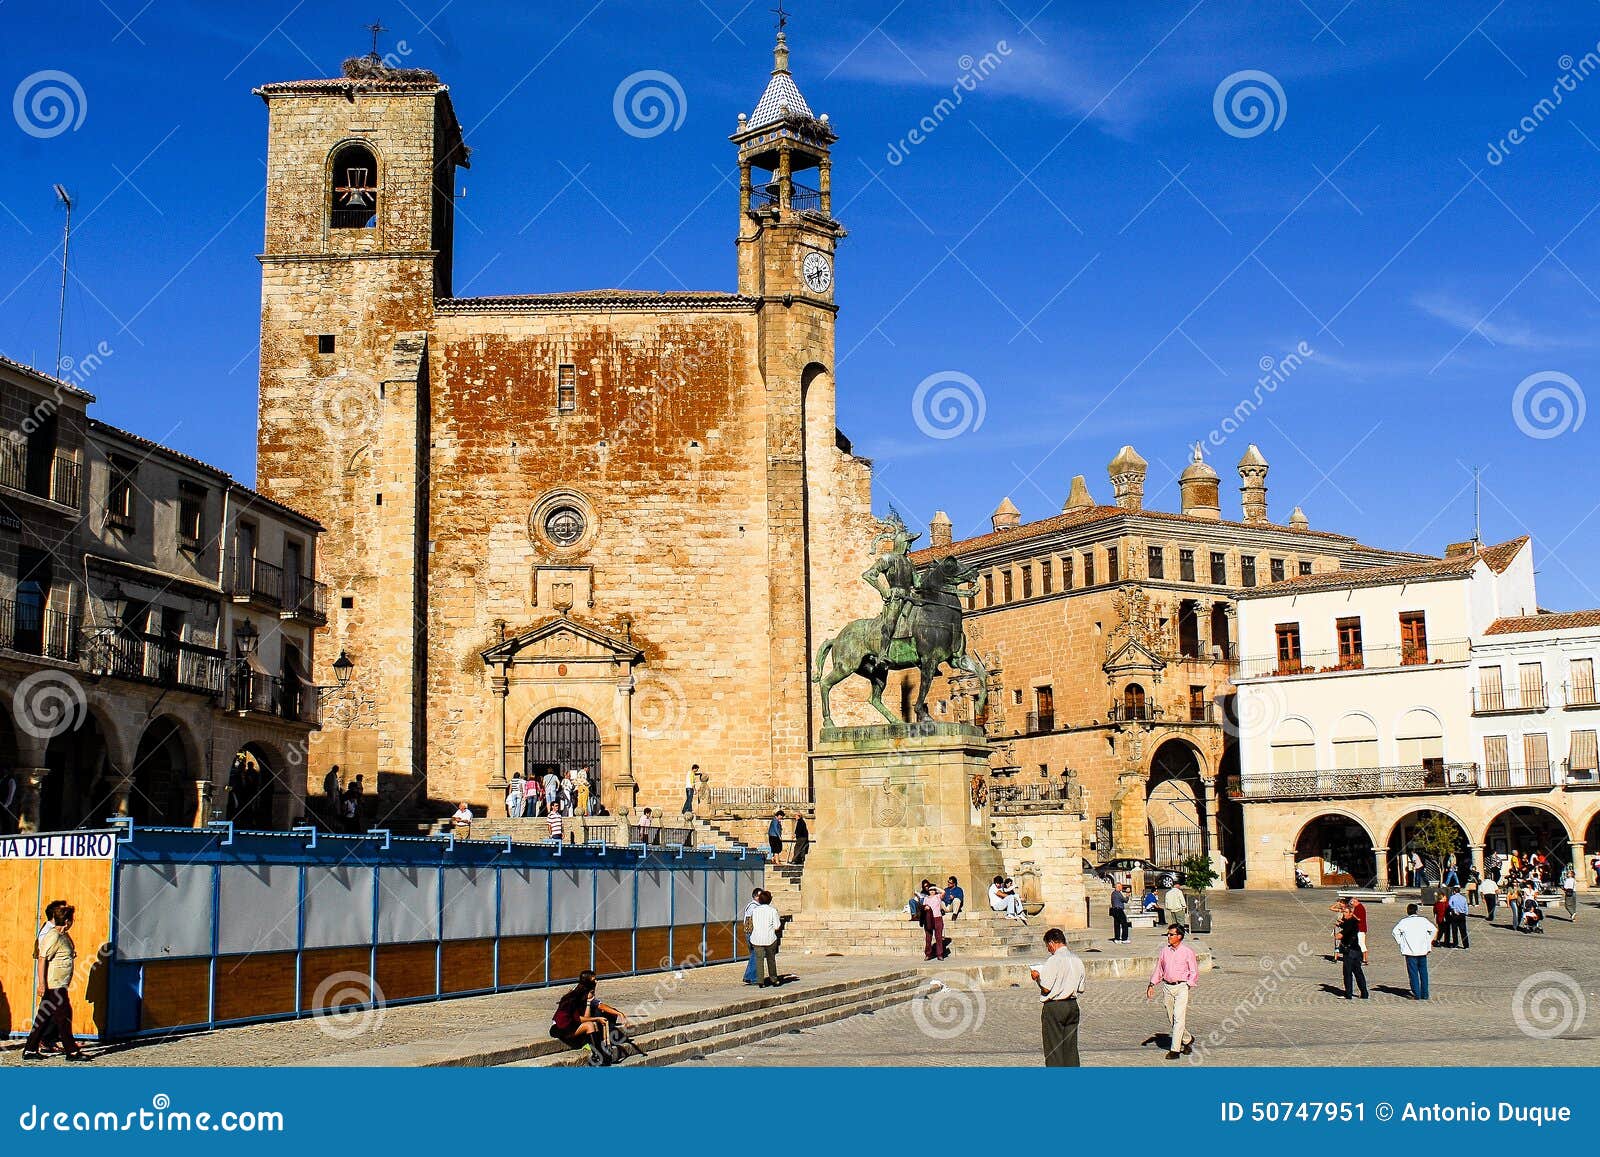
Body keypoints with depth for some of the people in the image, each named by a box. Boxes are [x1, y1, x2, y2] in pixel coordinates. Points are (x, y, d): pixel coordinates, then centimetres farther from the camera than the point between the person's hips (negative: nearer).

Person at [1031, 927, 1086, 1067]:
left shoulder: (1053, 961, -16)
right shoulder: (1077, 961, 5)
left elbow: (1046, 989, -17)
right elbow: (1080, 989, 9)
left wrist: (1037, 977, 0)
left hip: (1053, 1008, -6)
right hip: (1072, 1005, 6)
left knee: (1053, 1049, 1)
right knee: (1071, 1047, 12)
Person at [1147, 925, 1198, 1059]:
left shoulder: (1187, 951, -4)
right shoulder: (1165, 951, 9)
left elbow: (1194, 972, -1)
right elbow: (1159, 970, 15)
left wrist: (1188, 986, -12)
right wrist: (1152, 985, 5)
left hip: (1182, 987, -5)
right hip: (1167, 986, 5)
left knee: (1179, 1018, -12)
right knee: (1171, 1018, 9)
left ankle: (1175, 1049, -11)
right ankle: (1188, 1039, 31)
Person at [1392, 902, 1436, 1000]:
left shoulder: (1404, 921, -2)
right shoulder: (1423, 920, 3)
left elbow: (1395, 931, -11)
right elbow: (1434, 929, 1)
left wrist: (1400, 942, 1)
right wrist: (1429, 942, 9)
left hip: (1410, 951, -2)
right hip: (1422, 950, 2)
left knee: (1413, 973, 2)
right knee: (1423, 972, 12)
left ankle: (1417, 995, -1)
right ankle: (1424, 994, 13)